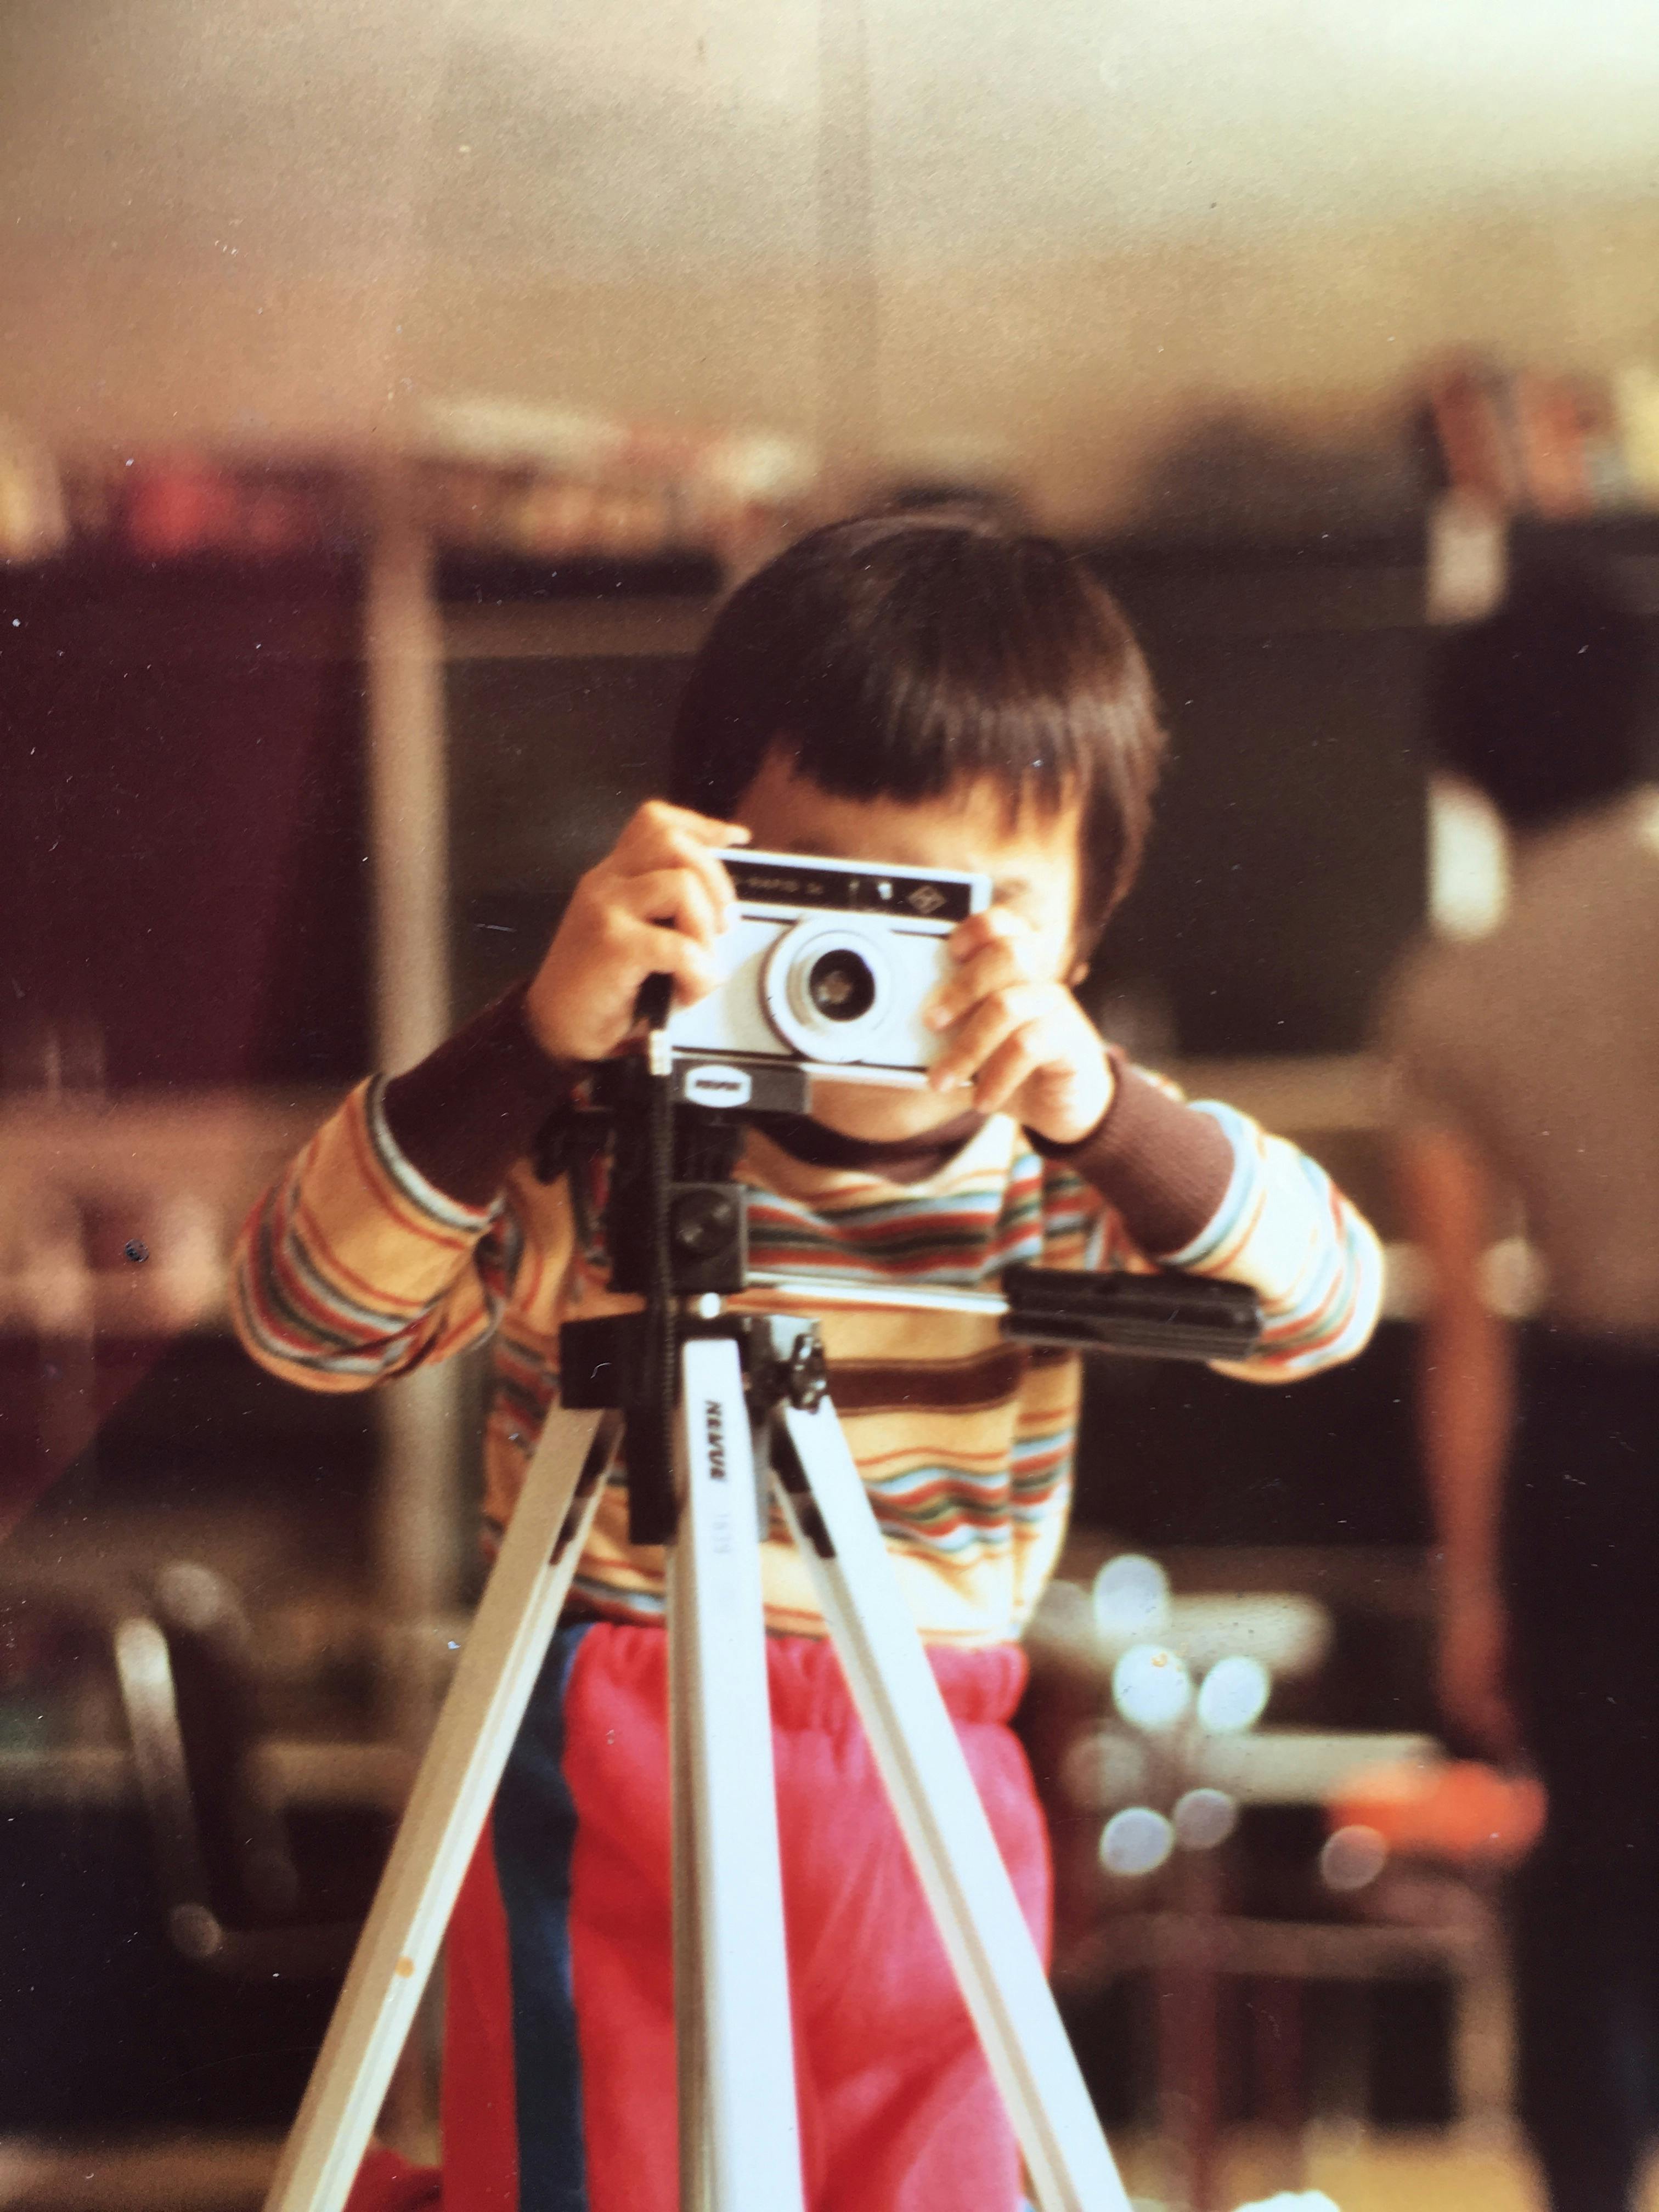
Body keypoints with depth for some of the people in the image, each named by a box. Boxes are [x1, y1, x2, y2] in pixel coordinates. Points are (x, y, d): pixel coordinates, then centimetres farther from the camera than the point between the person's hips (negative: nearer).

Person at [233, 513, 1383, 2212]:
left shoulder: (1060, 1161, -1)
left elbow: (1324, 1305, -12)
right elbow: (303, 1322, -21)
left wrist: (1102, 1112, -29)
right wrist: (536, 1042, -34)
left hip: (936, 1780, 4)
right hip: (609, 1777, -4)